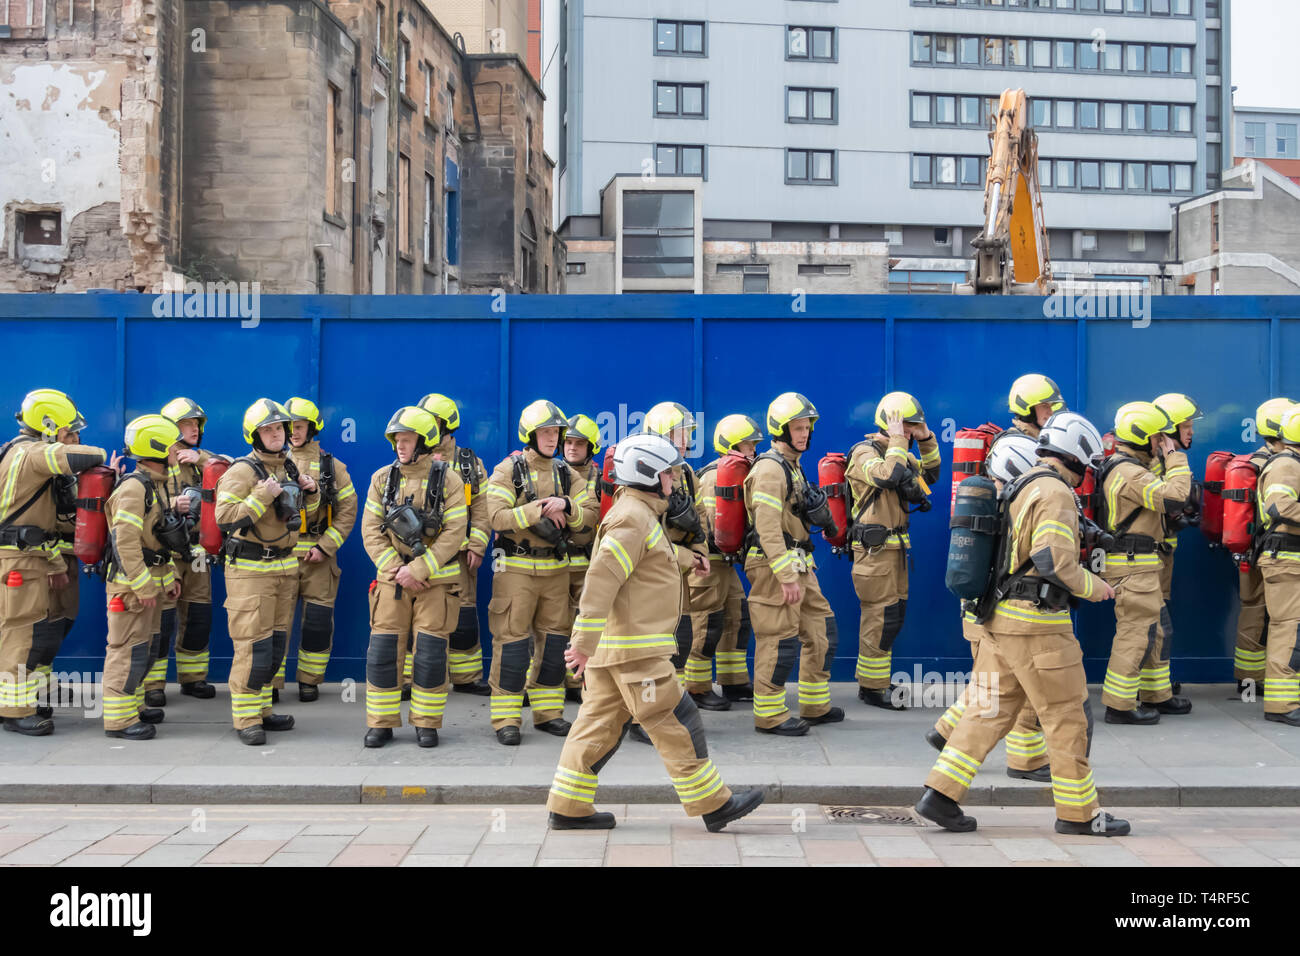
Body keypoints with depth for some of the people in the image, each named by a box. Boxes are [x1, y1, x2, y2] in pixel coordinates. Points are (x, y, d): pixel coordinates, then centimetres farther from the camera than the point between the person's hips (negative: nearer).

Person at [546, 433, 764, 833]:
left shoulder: (640, 514, 19)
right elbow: (601, 579, -23)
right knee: (676, 724, -4)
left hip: (613, 646, 11)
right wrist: (585, 643, -25)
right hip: (635, 649, -10)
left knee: (600, 723, 11)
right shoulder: (633, 518, -15)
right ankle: (713, 804, 3)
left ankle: (568, 807, 15)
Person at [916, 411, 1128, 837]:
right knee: (1065, 717, 3)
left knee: (991, 710, 10)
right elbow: (1055, 562, -23)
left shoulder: (1019, 487, 16)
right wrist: (1094, 587, -7)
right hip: (1037, 622, -9)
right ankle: (1078, 813, 14)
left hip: (1000, 615, 9)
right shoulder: (1056, 493, -14)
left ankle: (940, 794, 6)